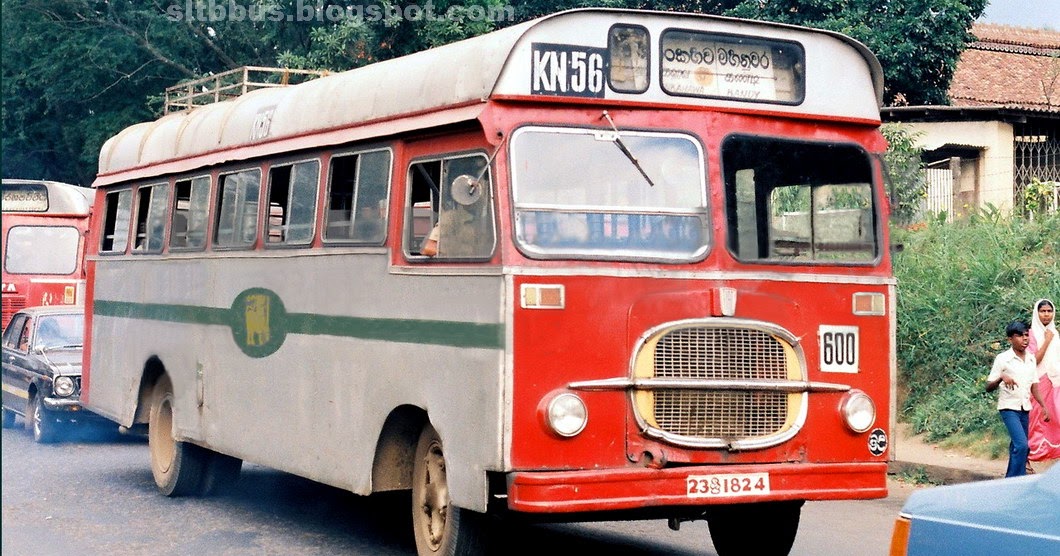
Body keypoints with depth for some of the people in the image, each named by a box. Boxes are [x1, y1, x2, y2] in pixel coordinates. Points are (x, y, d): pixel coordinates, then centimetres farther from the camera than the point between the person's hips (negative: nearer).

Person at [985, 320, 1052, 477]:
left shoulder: (1031, 359, 9)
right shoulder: (1003, 359, -8)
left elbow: (1034, 386, 14)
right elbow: (989, 388, -8)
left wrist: (1044, 407, 4)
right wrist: (1001, 377, -27)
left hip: (1025, 409, 6)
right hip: (1009, 408, -6)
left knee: (1018, 448, 9)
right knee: (1021, 445, -19)